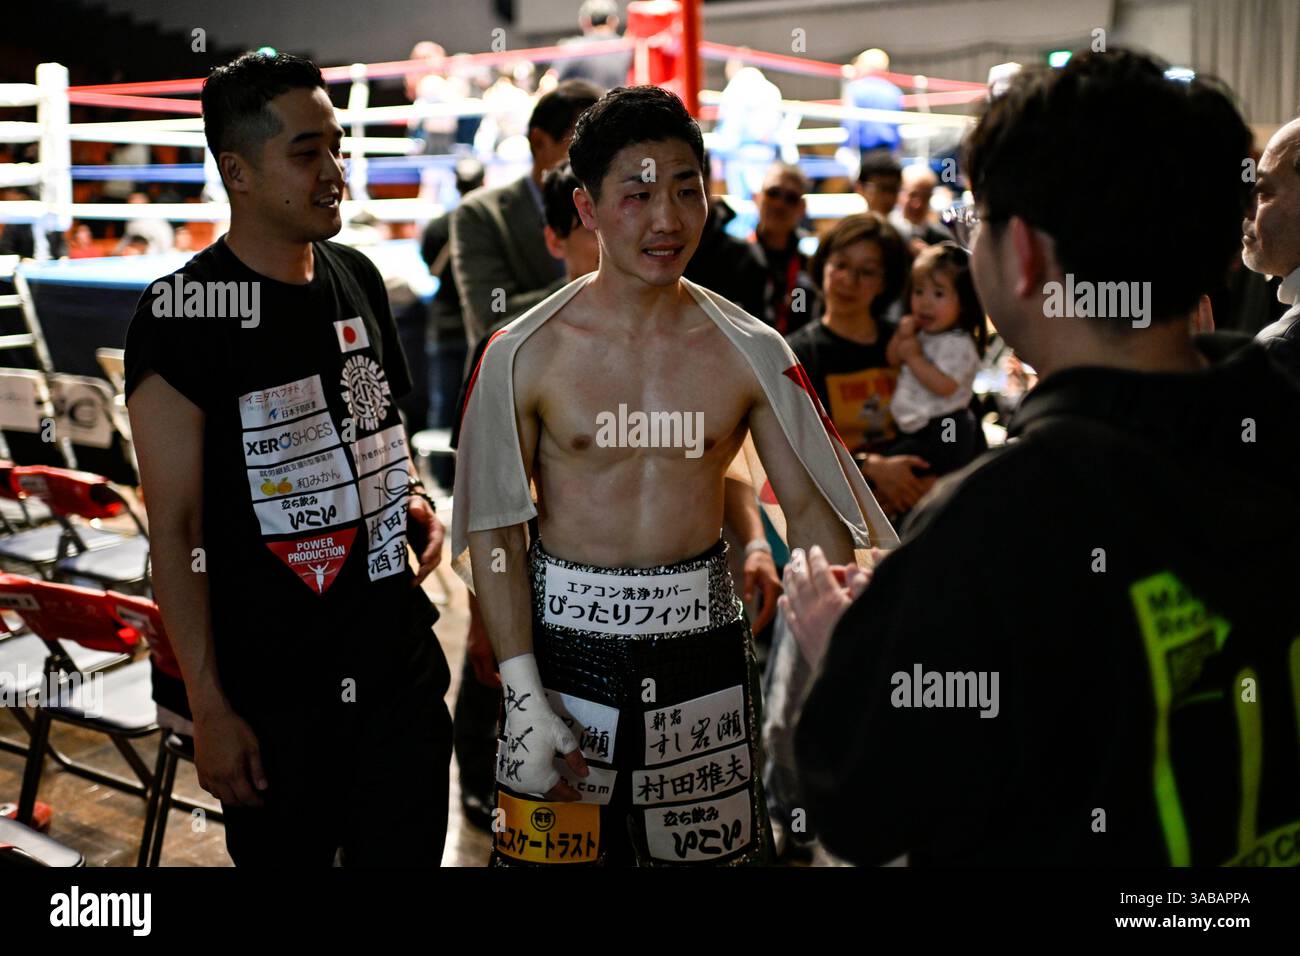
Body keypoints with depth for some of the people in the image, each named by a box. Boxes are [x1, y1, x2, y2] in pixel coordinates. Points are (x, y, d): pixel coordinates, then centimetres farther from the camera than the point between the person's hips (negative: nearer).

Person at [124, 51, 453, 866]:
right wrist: (209, 707, -13)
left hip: (400, 656, 5)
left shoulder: (358, 279, 5)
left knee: (408, 851, 14)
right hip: (271, 688, -5)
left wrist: (413, 498, 1)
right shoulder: (183, 315, -12)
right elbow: (176, 530, -12)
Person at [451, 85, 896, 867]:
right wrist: (525, 699, -10)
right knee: (555, 846, 10)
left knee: (711, 846, 13)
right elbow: (494, 531, -6)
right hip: (567, 639, -1)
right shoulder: (524, 356, -9)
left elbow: (811, 511, 0)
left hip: (704, 636, 2)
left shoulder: (751, 353, -5)